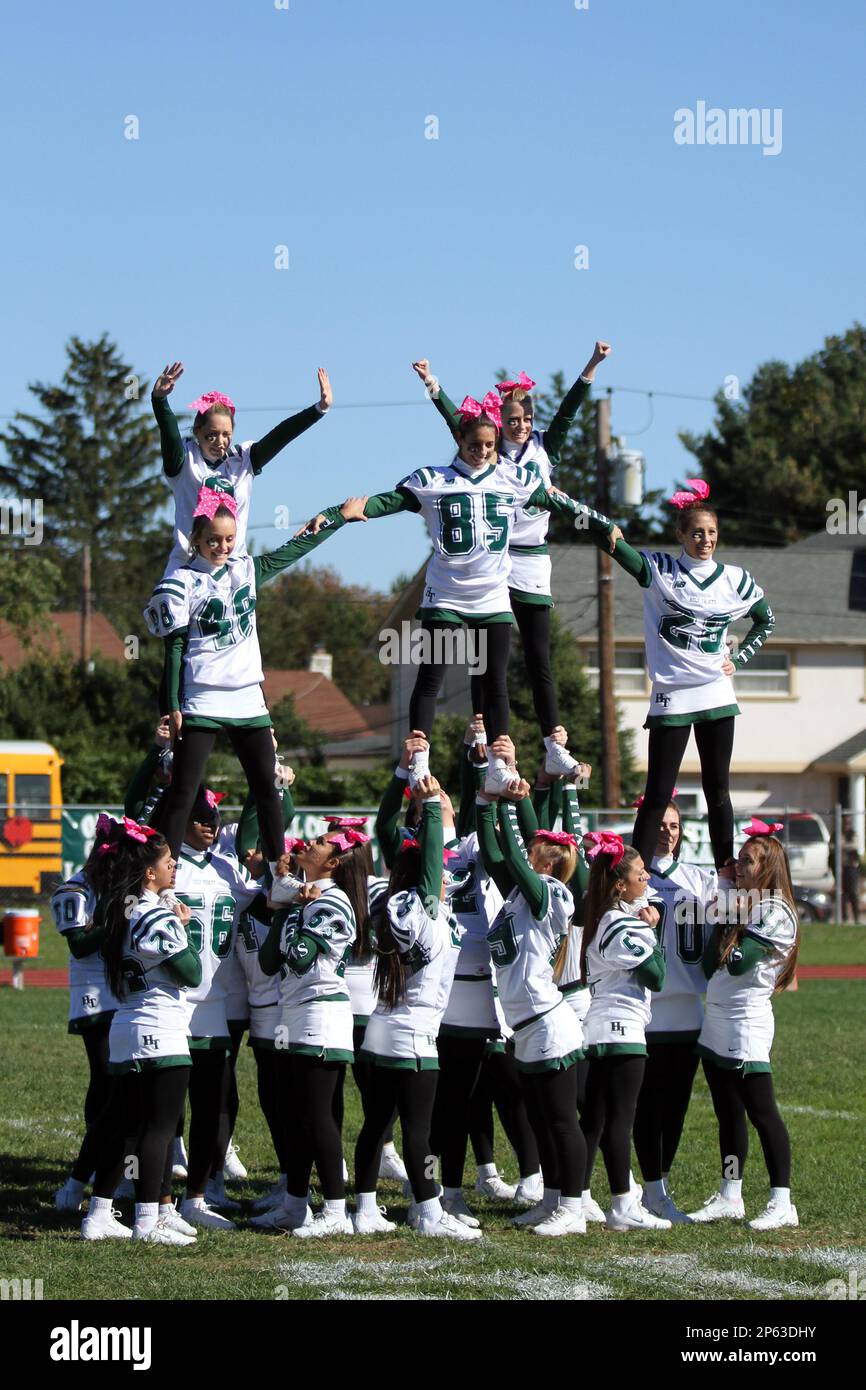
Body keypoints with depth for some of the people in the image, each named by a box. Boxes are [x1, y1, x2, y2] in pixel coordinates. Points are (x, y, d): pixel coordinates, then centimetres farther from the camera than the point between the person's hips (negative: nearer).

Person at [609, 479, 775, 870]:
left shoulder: (734, 579, 7)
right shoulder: (660, 570, -1)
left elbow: (766, 619, 22)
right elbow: (621, 550, -13)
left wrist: (740, 658, 10)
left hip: (716, 696, 3)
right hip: (671, 698, -3)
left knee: (718, 790, 8)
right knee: (657, 794, -3)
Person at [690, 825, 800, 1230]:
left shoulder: (776, 914, -10)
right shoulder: (739, 906, 15)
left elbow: (739, 962, -20)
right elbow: (710, 965, 7)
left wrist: (730, 919, -6)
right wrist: (723, 919, -2)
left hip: (747, 1023, -9)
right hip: (715, 1022, 9)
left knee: (761, 1113, -8)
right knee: (728, 1115, 13)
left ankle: (782, 1204, -6)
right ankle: (729, 1197, 20)